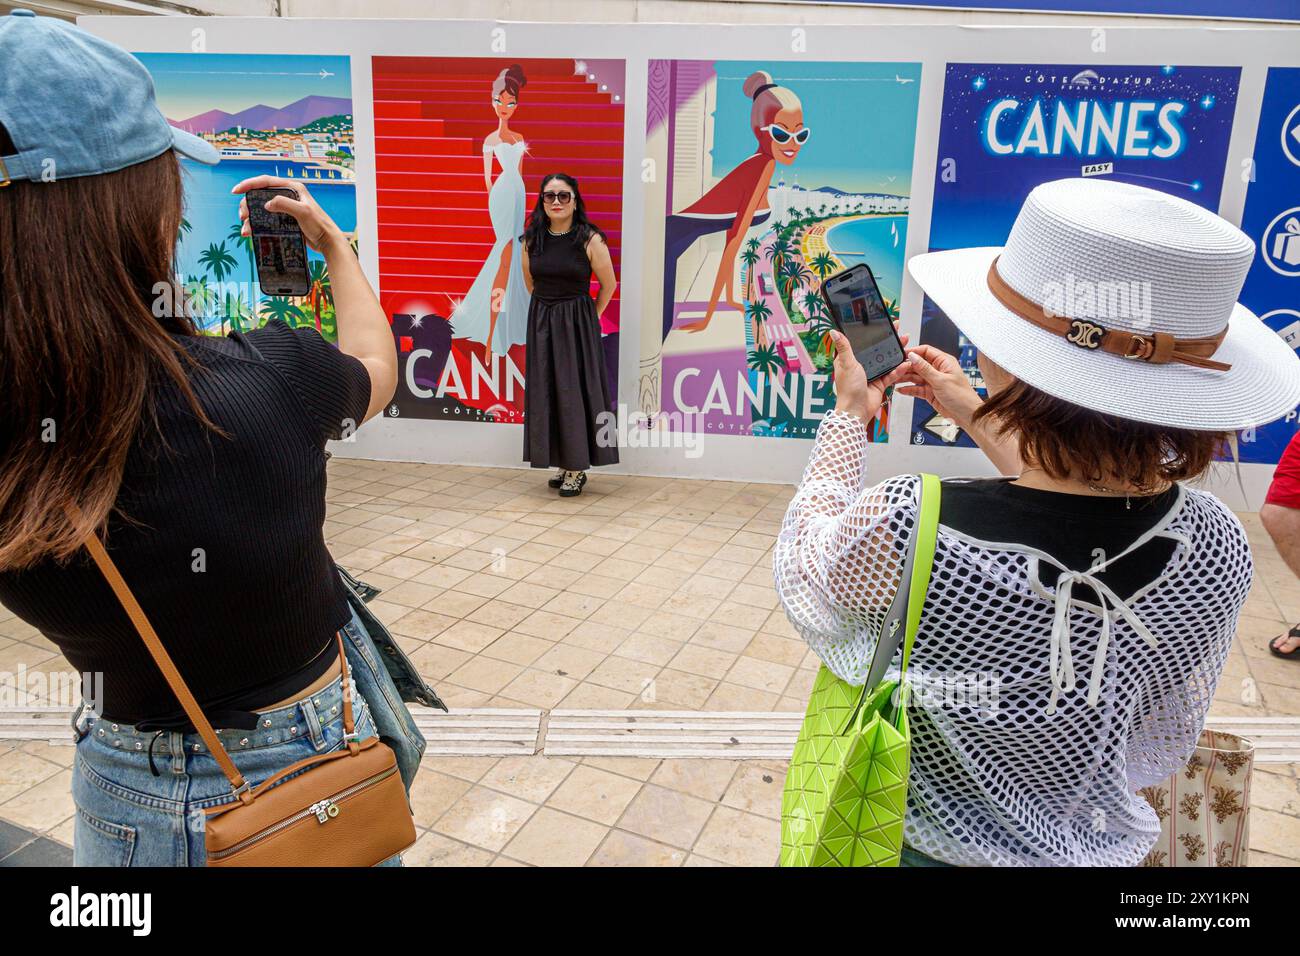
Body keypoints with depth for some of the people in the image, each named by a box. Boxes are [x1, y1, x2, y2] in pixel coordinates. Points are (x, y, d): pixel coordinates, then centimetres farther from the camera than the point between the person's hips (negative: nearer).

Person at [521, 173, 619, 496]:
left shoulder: (589, 239, -11)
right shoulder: (531, 239, 1)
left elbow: (609, 283, 0)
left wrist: (590, 317, 7)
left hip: (578, 324, -4)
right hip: (541, 323, 5)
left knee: (574, 392, -3)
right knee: (546, 393, 6)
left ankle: (578, 468, 8)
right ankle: (563, 464, 18)